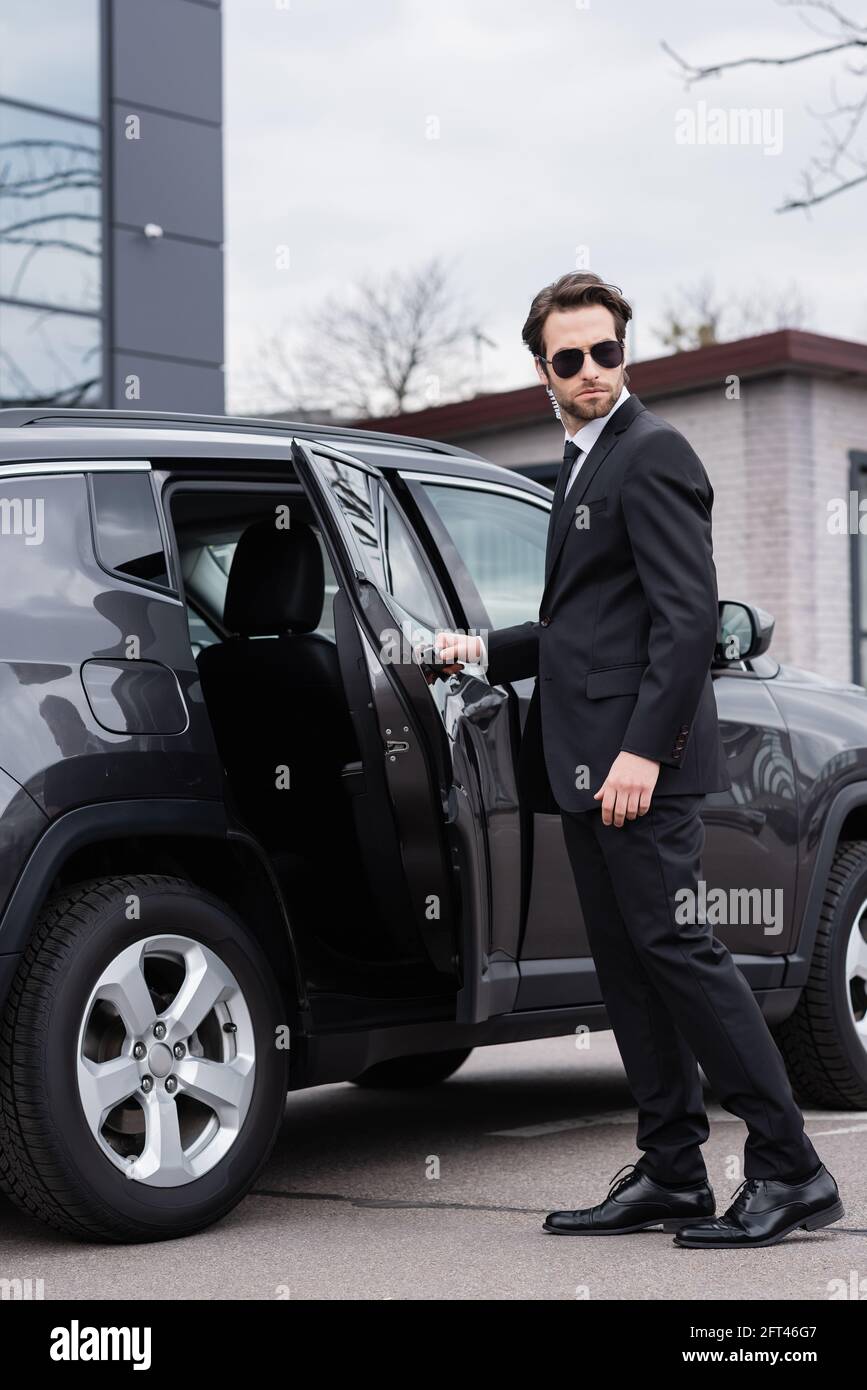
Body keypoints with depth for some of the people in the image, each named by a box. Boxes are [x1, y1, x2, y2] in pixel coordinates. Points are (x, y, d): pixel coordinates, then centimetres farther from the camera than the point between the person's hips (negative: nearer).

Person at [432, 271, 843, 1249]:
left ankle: (788, 1170, -4)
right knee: (627, 966, 10)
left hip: (638, 759, -10)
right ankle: (670, 1176, 16)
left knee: (674, 947, -10)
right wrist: (488, 652, 16)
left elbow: (688, 614, -17)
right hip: (589, 763, 10)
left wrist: (643, 750, -23)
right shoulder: (585, 463, 21)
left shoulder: (650, 452, -9)